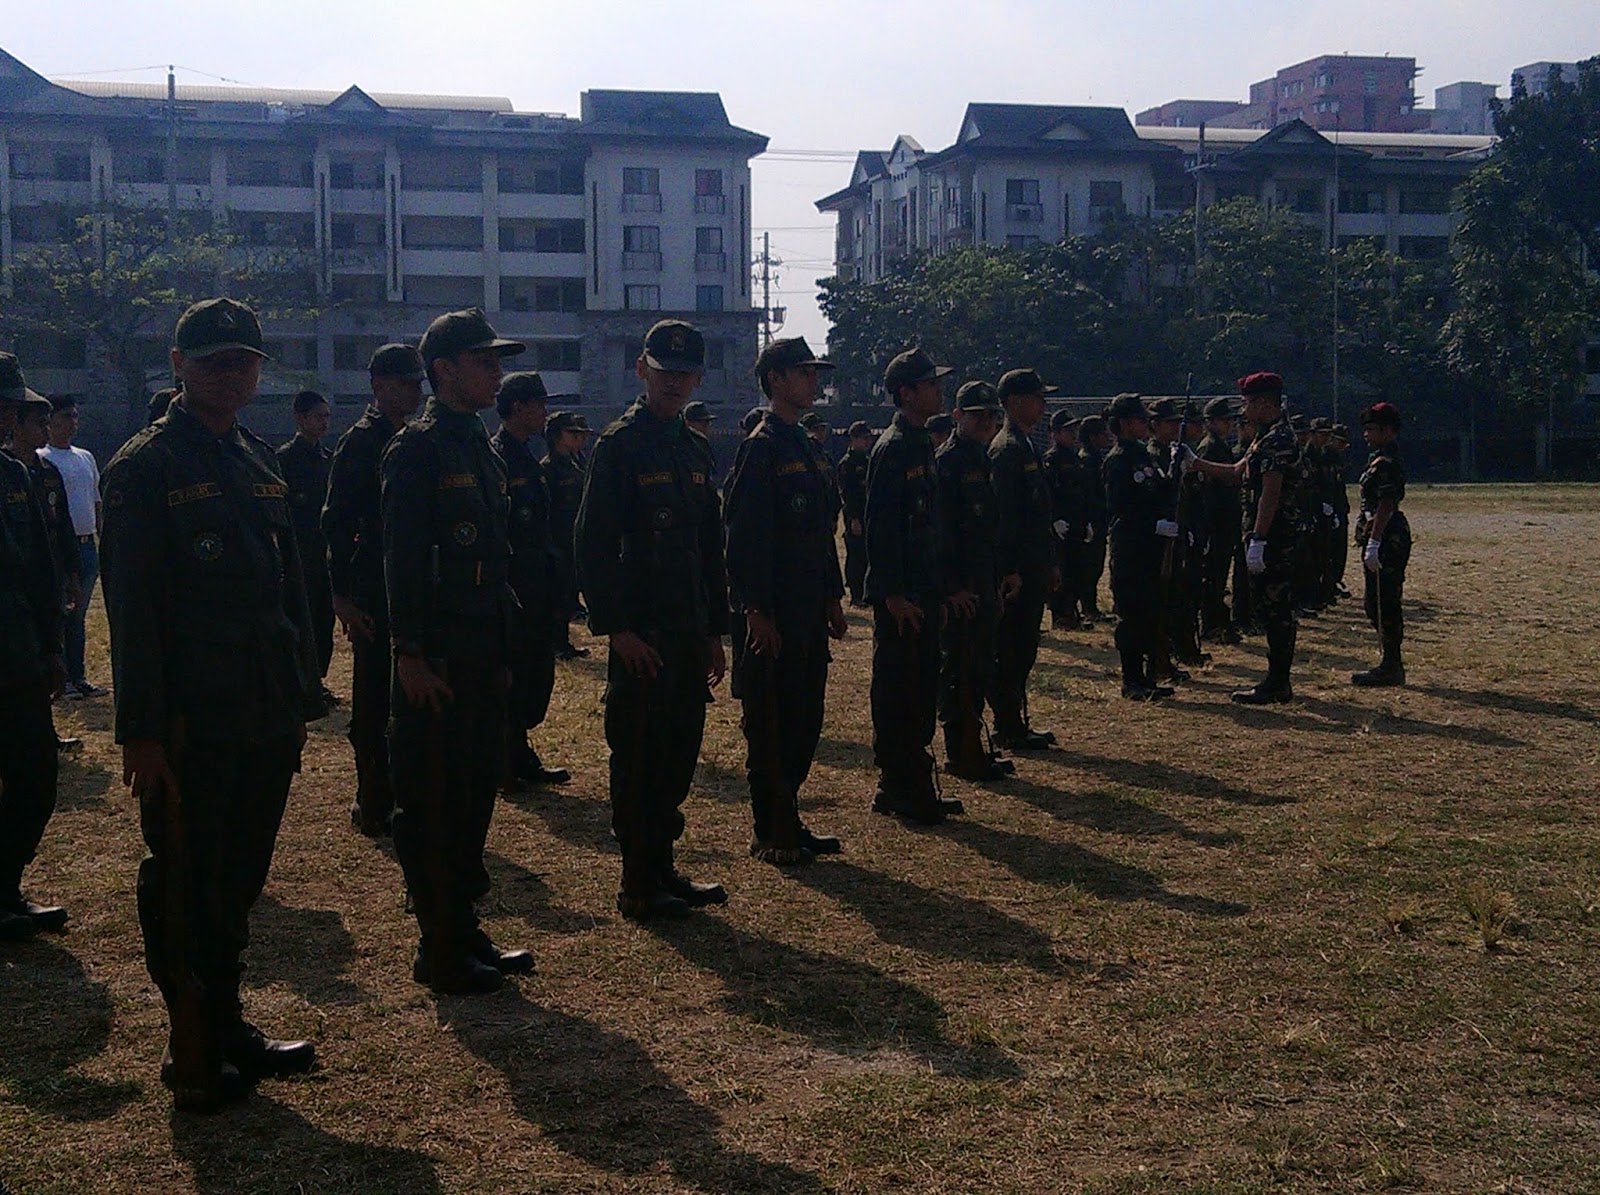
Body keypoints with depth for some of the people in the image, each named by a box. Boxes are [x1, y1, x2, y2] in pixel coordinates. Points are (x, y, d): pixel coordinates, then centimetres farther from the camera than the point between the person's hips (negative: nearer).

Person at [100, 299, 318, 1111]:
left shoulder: (259, 464, 14)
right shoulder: (144, 467, -8)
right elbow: (133, 609, -12)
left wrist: (299, 702, 14)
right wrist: (142, 730, -15)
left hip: (264, 721, 7)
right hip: (191, 727, -7)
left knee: (237, 882, 16)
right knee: (184, 890, 4)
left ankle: (228, 1032, 28)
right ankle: (194, 1055, 15)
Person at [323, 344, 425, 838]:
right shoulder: (359, 442, -8)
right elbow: (337, 524, -11)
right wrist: (343, 597, -15)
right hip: (375, 597, -7)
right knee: (373, 704, 2)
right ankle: (373, 804, 11)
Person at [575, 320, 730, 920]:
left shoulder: (696, 448, 14)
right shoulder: (619, 444, -8)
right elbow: (593, 547, -13)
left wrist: (715, 632, 15)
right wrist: (618, 630, -17)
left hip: (690, 633, 7)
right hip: (642, 634, -7)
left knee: (678, 757, 13)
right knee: (639, 758, 0)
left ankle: (664, 870, 25)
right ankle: (639, 888, 9)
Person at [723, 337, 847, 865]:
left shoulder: (806, 447, 15)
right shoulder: (761, 447, -12)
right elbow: (744, 538, -17)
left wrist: (833, 598, 17)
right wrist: (757, 613, -20)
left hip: (808, 614, 9)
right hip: (772, 619, -9)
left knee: (804, 722, 13)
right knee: (770, 725, 0)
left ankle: (789, 823, 24)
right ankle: (770, 836, 9)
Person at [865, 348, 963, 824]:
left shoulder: (921, 444, 15)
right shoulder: (891, 449, -13)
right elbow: (881, 526, -18)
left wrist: (938, 588, 19)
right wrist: (893, 595, -20)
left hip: (922, 592, 9)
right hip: (900, 596, -9)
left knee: (921, 690, 12)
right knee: (896, 692, -2)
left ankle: (914, 787, 20)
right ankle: (896, 789, 6)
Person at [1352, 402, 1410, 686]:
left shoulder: (1385, 463, -15)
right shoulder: (1380, 460, 18)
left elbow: (1385, 506, -21)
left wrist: (1373, 544, -23)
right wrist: (1369, 543, 23)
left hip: (1386, 540, -11)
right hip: (1391, 539, 11)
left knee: (1384, 604, -7)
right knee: (1378, 603, 14)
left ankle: (1391, 668, -2)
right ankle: (1391, 664, 20)